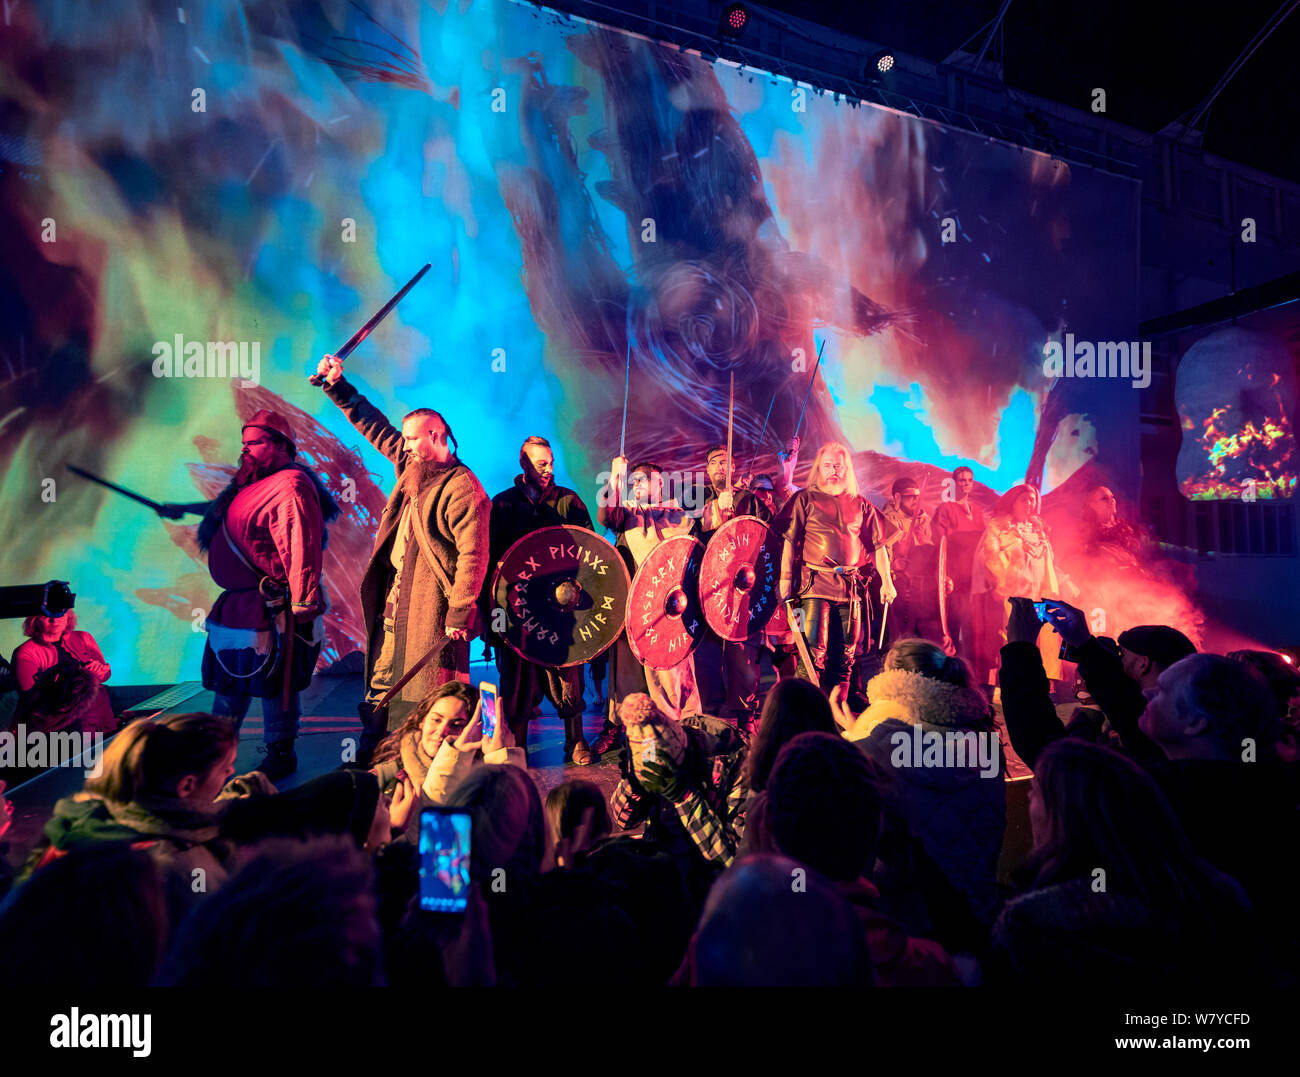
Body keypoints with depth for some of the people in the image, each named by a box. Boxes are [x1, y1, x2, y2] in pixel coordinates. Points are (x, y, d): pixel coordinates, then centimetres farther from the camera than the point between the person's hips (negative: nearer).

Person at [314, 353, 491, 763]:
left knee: (425, 698, -2)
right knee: (380, 685, 15)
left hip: (432, 606, -9)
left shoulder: (462, 488, -15)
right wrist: (338, 387, 19)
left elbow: (473, 555, -20)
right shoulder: (412, 468, 12)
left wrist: (459, 613, -22)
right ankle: (368, 759, 26)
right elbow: (377, 428, 23)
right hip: (393, 599, 9)